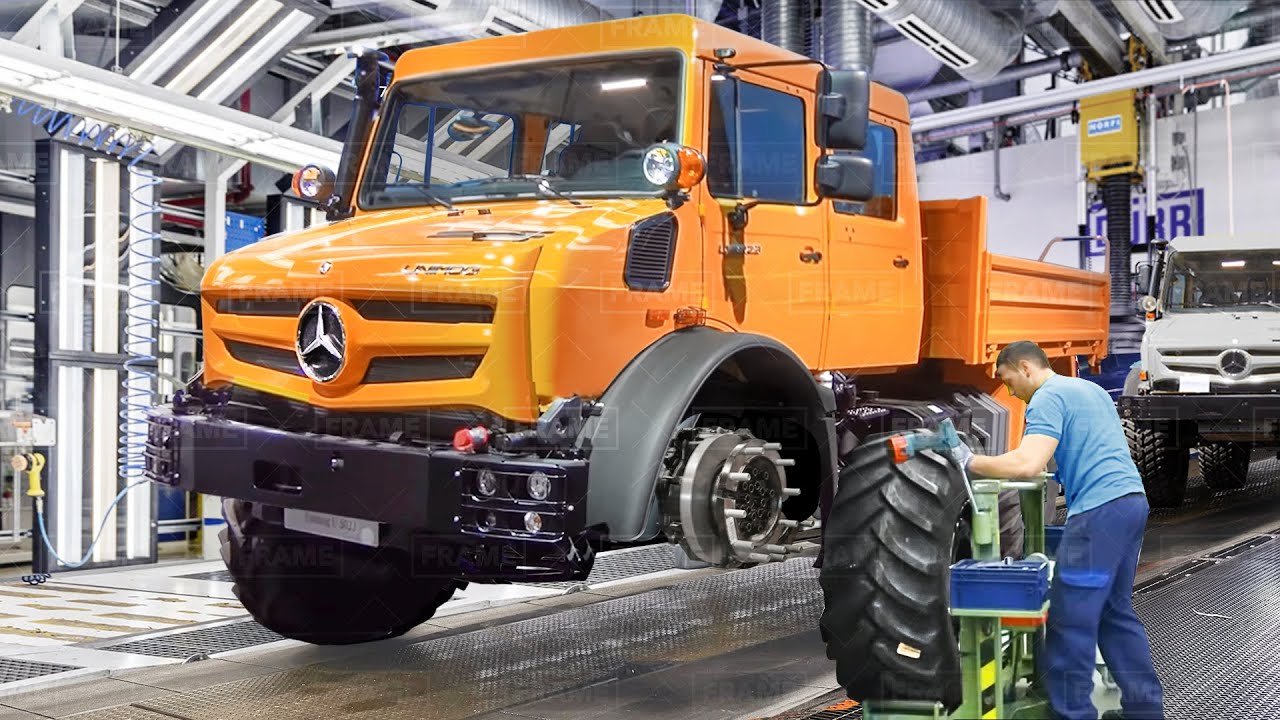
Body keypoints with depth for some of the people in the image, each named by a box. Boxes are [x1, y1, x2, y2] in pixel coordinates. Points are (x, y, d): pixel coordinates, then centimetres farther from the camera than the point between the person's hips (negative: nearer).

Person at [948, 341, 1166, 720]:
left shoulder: (1048, 397, -7)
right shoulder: (1091, 389, 23)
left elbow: (1028, 464, -19)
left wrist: (970, 462, -11)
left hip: (1100, 510, -10)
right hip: (1131, 500, 10)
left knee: (1071, 619, -5)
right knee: (1116, 611, 17)